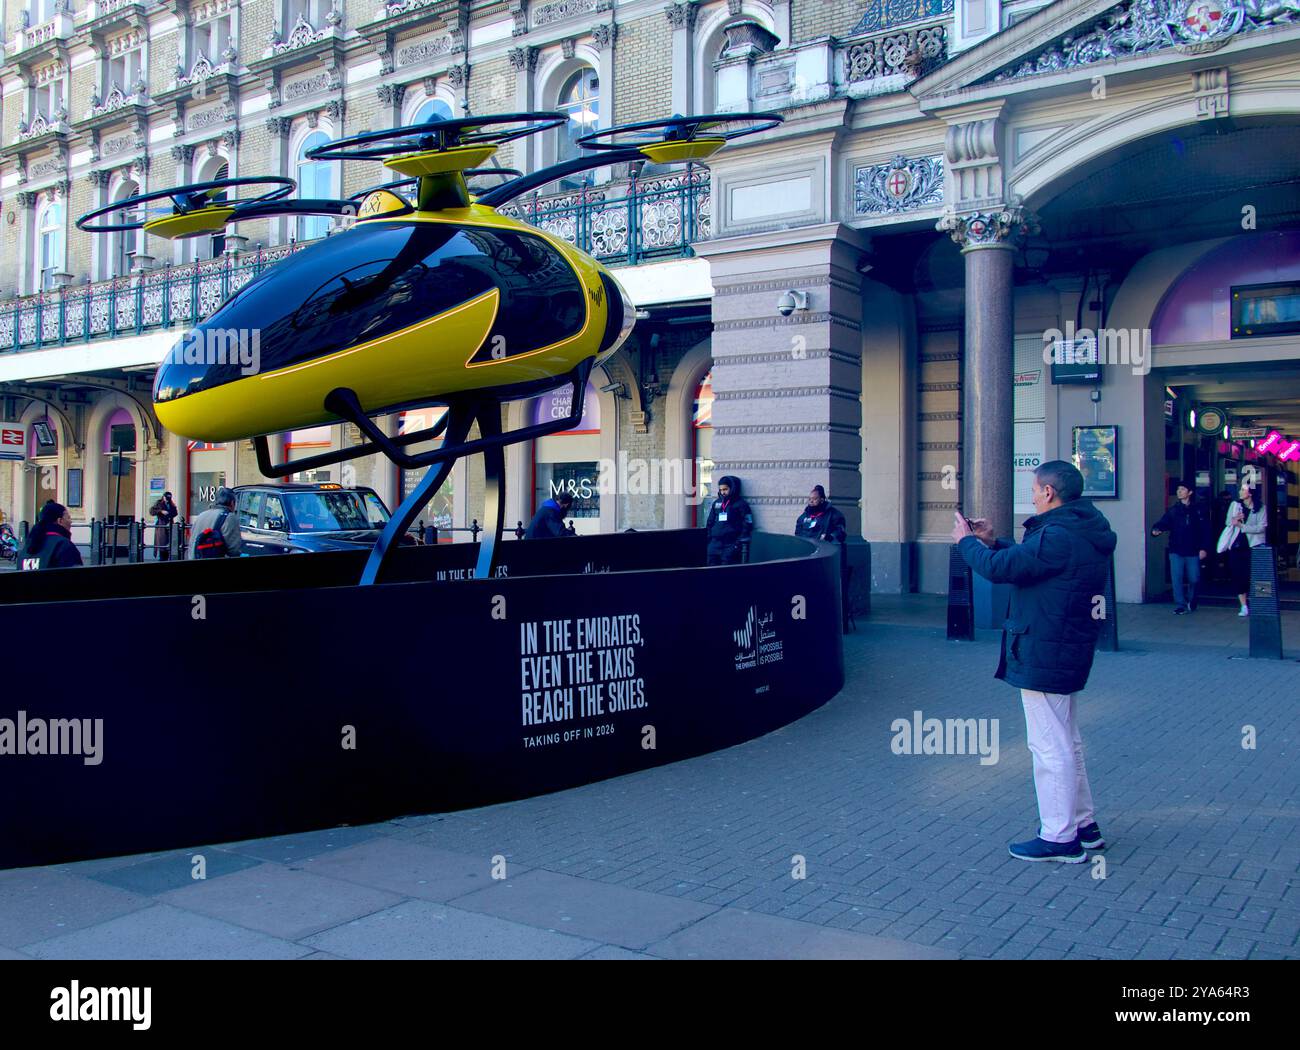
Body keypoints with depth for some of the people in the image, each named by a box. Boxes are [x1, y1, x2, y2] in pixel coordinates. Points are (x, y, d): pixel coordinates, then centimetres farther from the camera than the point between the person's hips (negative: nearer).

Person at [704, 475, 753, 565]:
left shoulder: (740, 504, -1)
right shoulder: (716, 503, 15)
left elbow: (747, 524, -4)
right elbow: (710, 522, 22)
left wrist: (741, 542, -10)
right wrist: (709, 537, 12)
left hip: (731, 544, -5)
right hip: (715, 543, 5)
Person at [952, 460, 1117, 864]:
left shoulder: (1059, 537, -23)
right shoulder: (1083, 533, 11)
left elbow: (1000, 568, -22)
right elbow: (1029, 561, 21)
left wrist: (966, 541, -5)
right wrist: (992, 541, 17)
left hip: (1043, 655, -11)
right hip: (1065, 652, 11)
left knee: (1050, 747, -2)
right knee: (1065, 742, 21)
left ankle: (1060, 838, 6)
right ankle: (1084, 824, 31)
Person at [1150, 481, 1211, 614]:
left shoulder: (1199, 510, 1)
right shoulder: (1173, 511, 5)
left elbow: (1206, 531, 1)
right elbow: (1162, 523, -4)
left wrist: (1204, 548, -6)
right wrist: (1156, 530, -28)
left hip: (1193, 552, -1)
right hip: (1176, 552, 1)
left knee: (1194, 579, 5)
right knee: (1177, 579, -3)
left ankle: (1191, 601, 31)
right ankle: (1180, 605, 7)